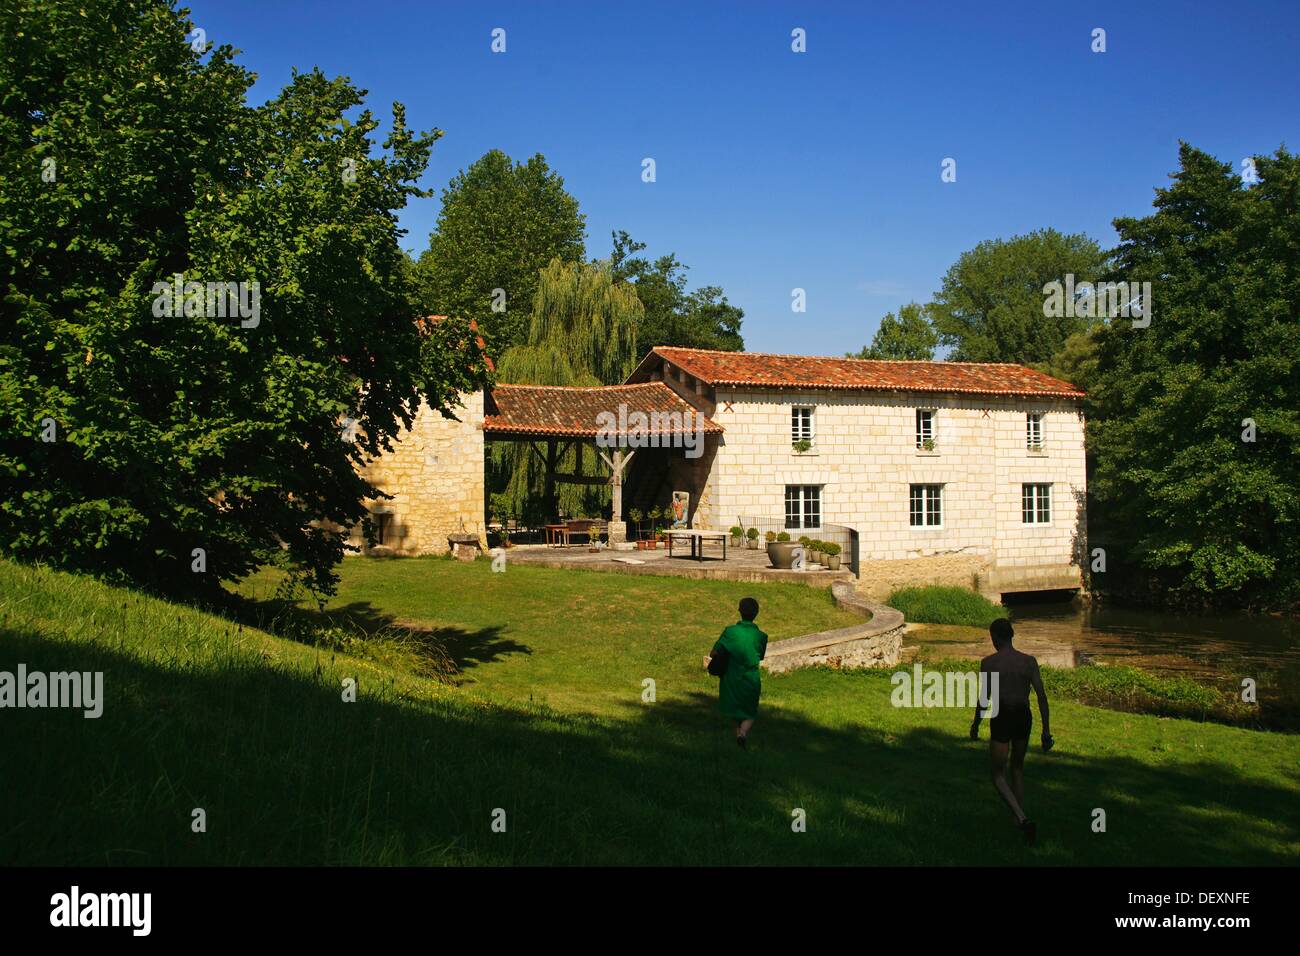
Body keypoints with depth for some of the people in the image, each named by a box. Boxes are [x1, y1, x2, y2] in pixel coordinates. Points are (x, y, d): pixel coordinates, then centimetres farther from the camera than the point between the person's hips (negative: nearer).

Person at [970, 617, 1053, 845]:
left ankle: (1023, 819, -14)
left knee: (998, 775, 7)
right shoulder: (1029, 661, -1)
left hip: (1001, 720, -4)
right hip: (1024, 718, 4)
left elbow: (984, 698, -9)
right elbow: (1042, 696, -4)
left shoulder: (988, 662, -9)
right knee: (1017, 768, 26)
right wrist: (1046, 729, 1)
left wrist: (976, 724, 6)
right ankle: (1020, 818, 33)